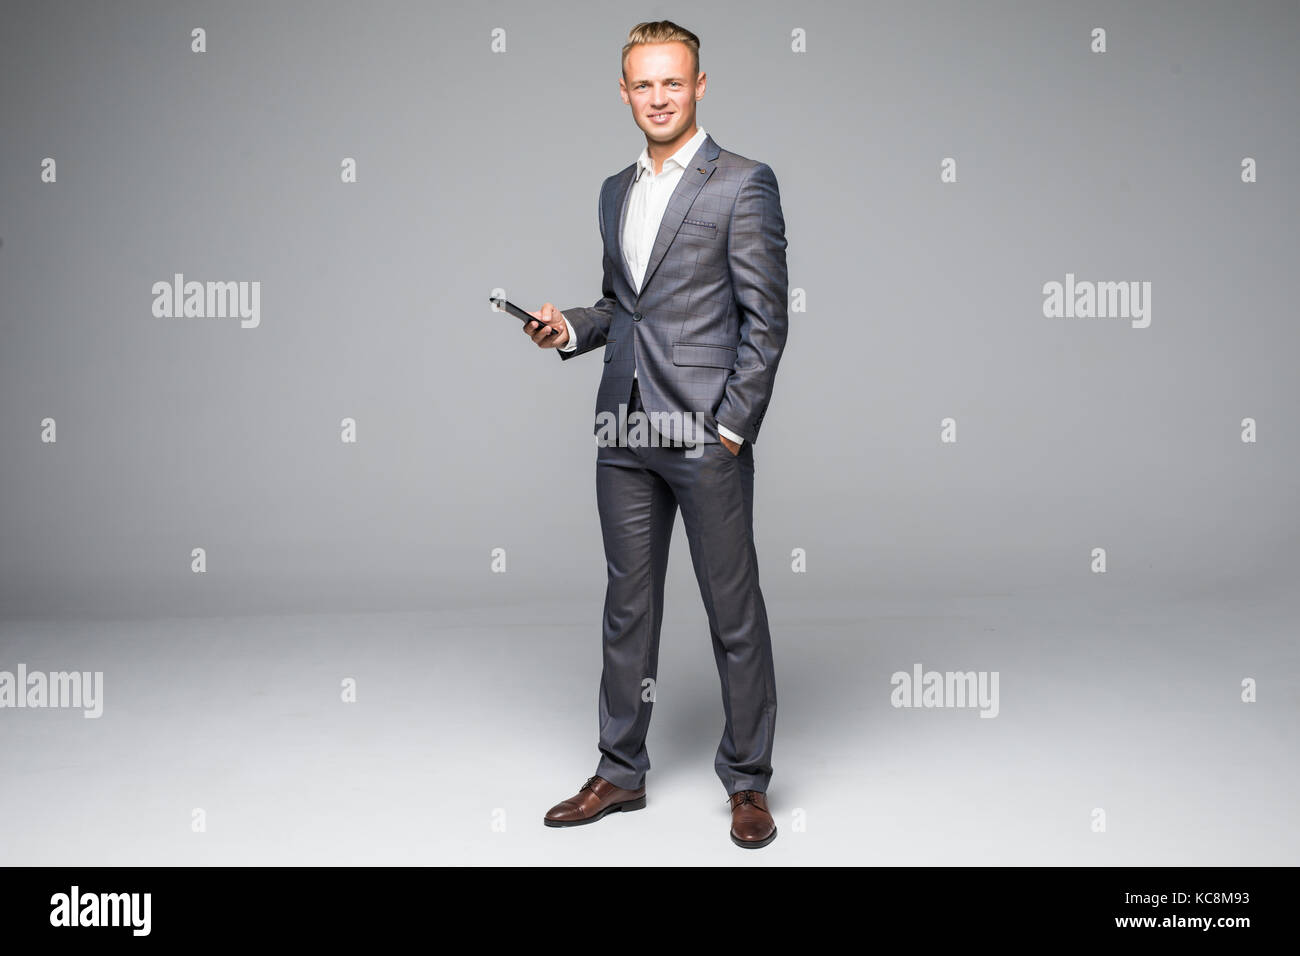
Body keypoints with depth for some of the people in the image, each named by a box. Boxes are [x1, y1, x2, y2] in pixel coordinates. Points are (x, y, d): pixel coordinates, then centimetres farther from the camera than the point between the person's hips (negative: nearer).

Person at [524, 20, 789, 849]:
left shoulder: (743, 184, -5)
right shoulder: (616, 191, 15)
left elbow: (765, 319, -8)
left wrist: (732, 429, -13)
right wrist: (570, 329, 4)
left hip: (708, 436, -6)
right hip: (625, 435, 6)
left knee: (735, 614, 3)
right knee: (628, 607, 13)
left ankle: (748, 782, 17)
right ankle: (621, 772, 25)